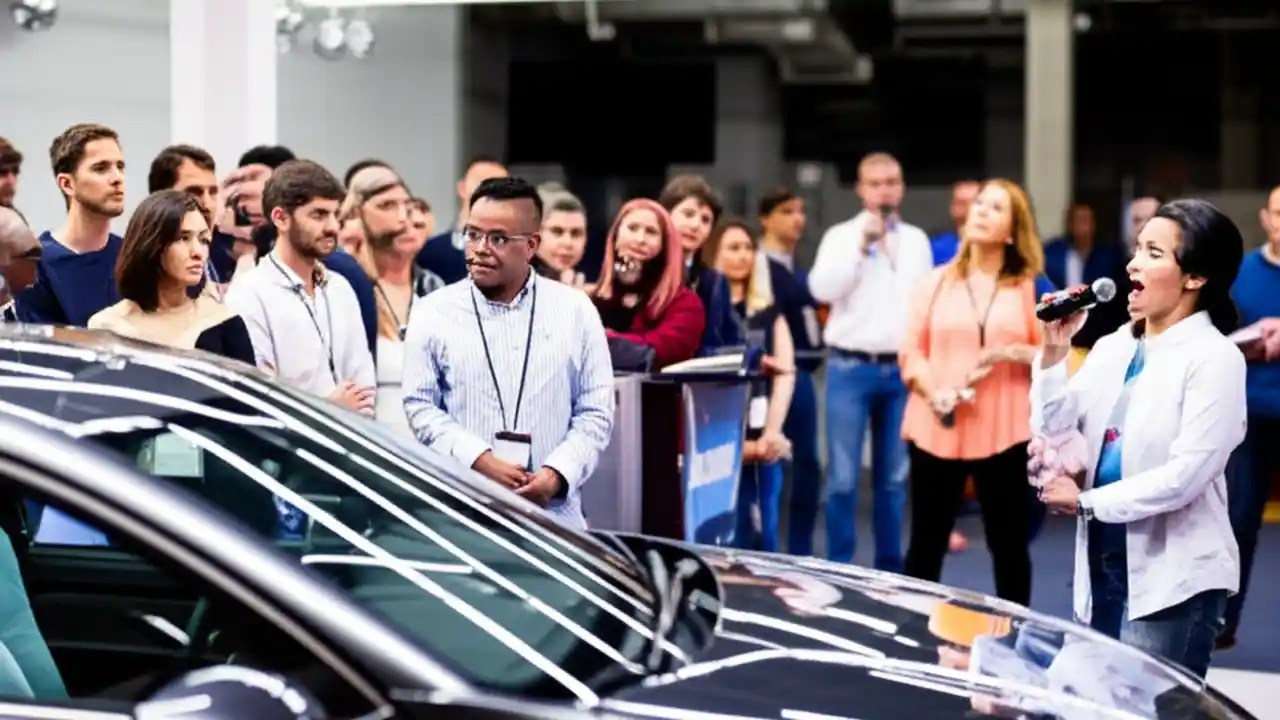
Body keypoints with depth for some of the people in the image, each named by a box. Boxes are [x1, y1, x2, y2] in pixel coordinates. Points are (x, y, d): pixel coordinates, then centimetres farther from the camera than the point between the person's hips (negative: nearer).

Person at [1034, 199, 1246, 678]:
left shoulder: (1214, 358, -11)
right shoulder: (1112, 348, 9)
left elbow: (1185, 474, -18)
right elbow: (1052, 431, 4)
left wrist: (1085, 502, -10)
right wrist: (1054, 351, -7)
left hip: (1175, 578, -7)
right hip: (1103, 566, 7)